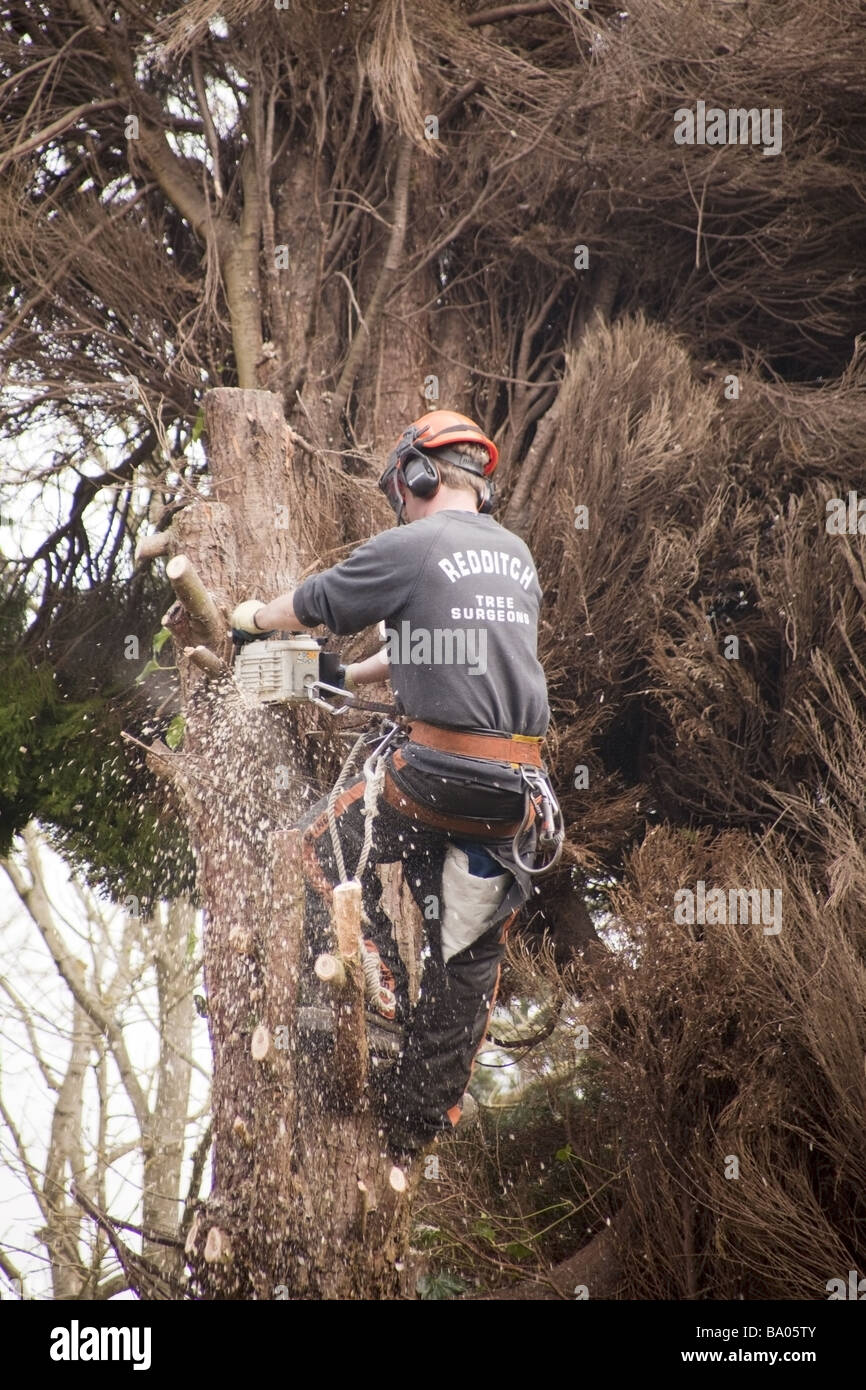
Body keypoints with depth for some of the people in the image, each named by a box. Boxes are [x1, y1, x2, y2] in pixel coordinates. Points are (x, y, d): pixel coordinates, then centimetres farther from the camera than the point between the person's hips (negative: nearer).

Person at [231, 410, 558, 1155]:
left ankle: (375, 992, 5)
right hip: (522, 791, 6)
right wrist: (355, 674, 37)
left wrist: (252, 616, 30)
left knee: (326, 844, 19)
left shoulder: (407, 549, -5)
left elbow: (310, 606, 8)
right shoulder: (517, 555, 15)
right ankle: (422, 1115, 21)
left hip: (439, 773, -6)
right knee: (473, 961, 13)